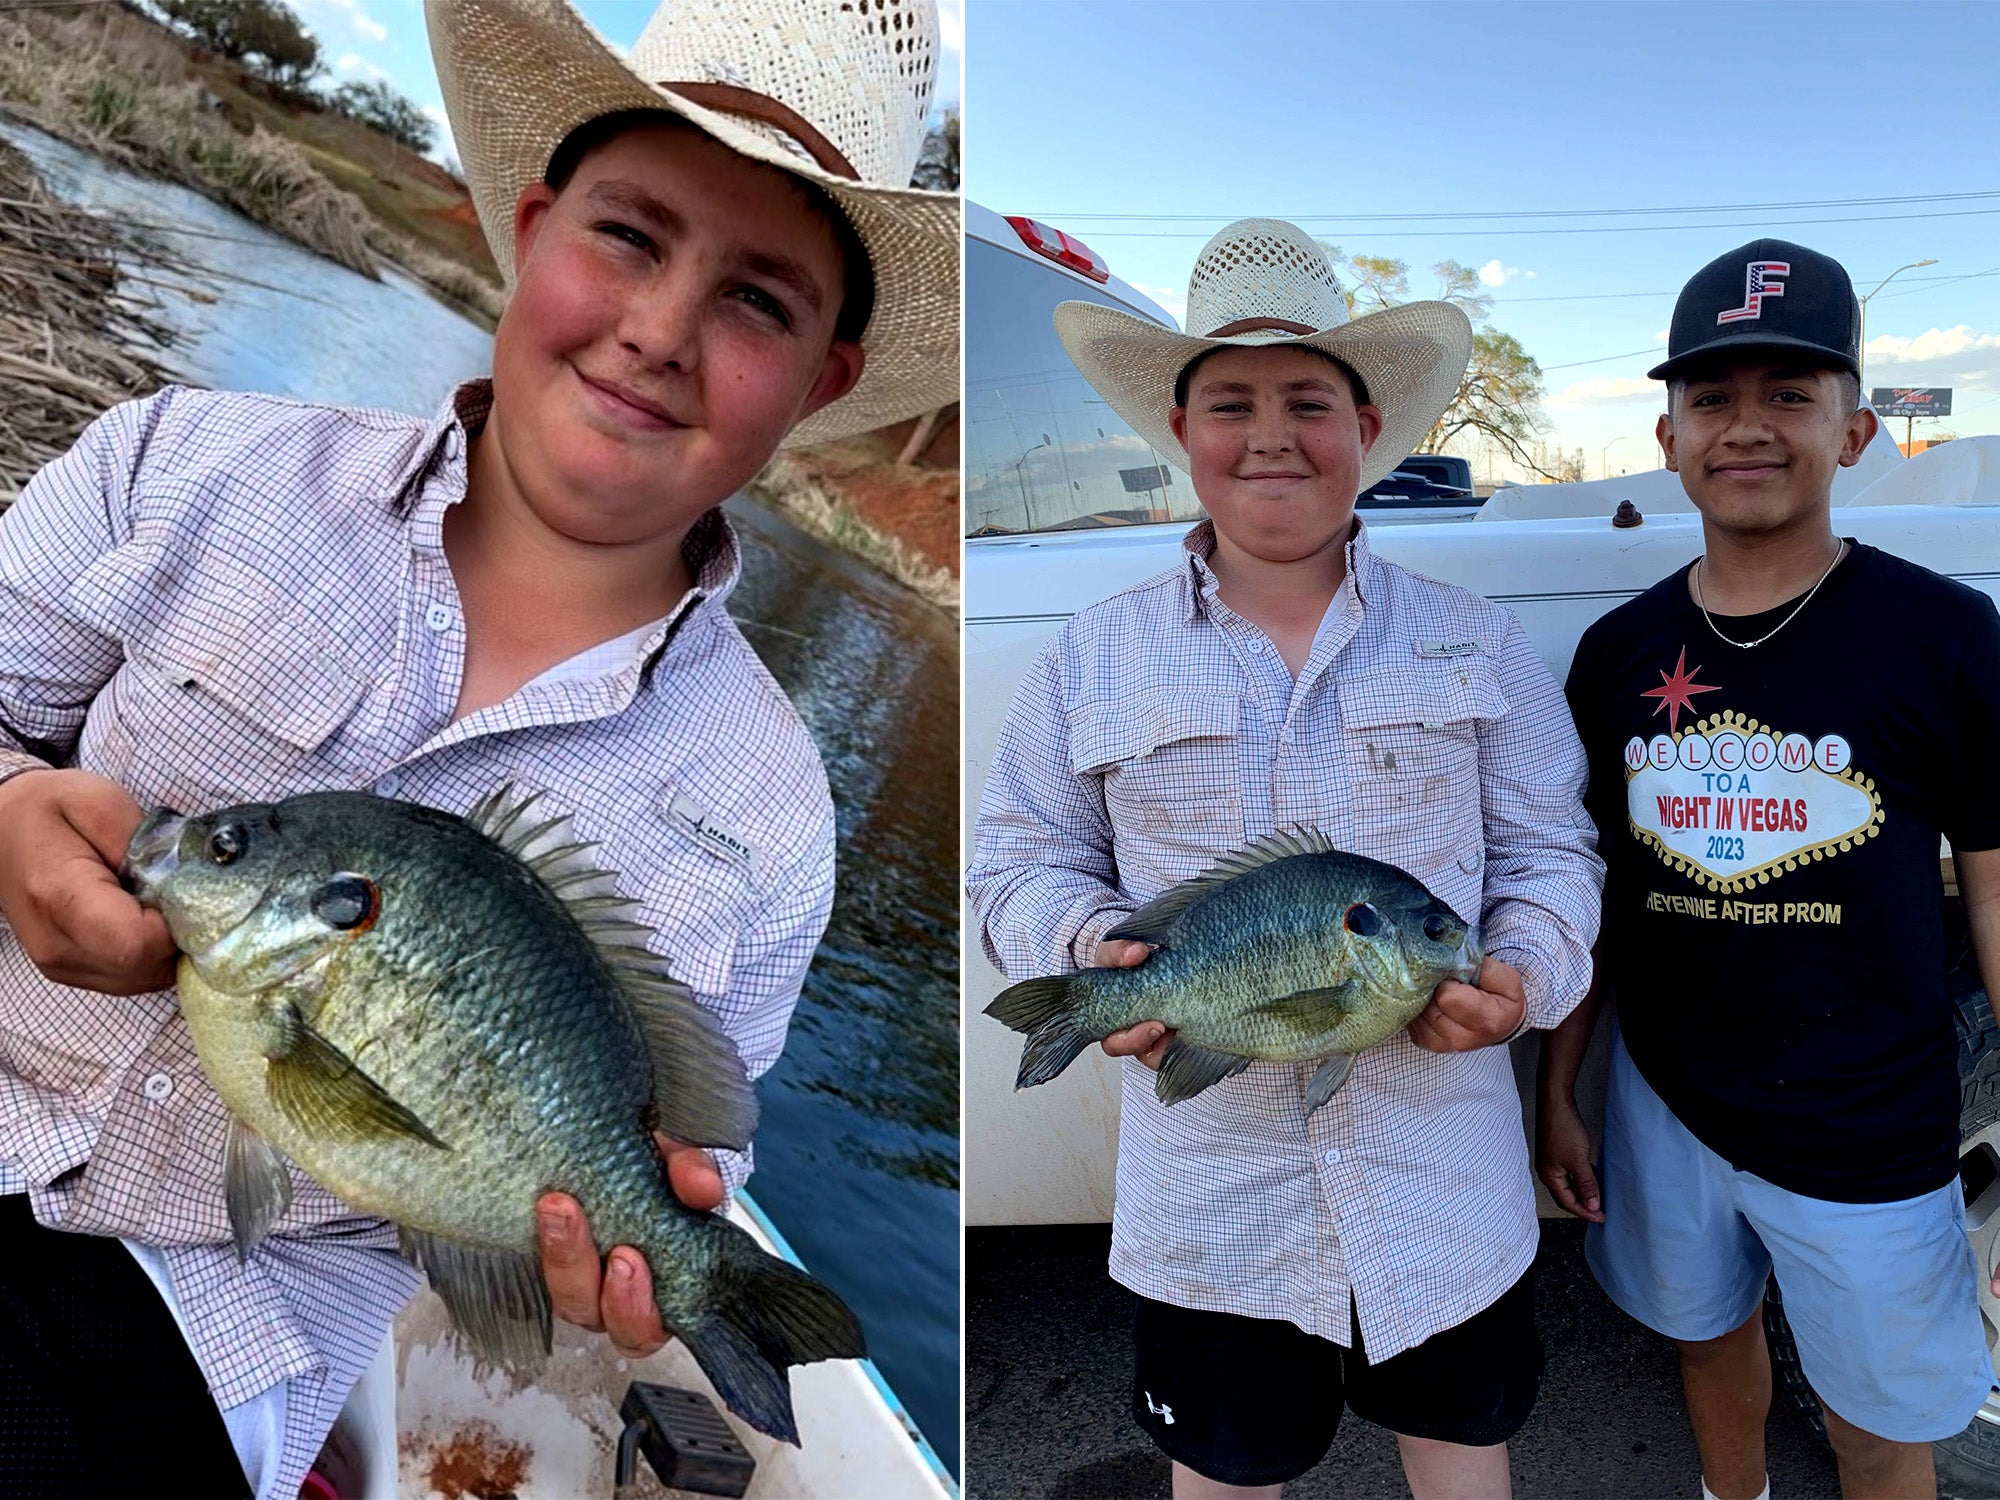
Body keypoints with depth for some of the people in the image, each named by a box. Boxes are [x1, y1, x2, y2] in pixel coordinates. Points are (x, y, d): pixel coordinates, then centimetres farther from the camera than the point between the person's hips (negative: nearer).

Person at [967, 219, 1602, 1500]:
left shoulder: (1475, 645, 2)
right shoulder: (1092, 658, 0)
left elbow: (1548, 849, 4)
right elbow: (1026, 862, 3)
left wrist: (1522, 976, -16)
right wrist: (1089, 952, -17)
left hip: (1441, 1172, 1)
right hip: (1209, 1190, 0)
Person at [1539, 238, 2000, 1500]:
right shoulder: (1620, 651, -2)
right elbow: (1587, 887, 5)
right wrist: (1555, 1090, 5)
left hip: (1868, 1138, -2)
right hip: (1664, 1105, 3)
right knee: (1711, 1336, 25)